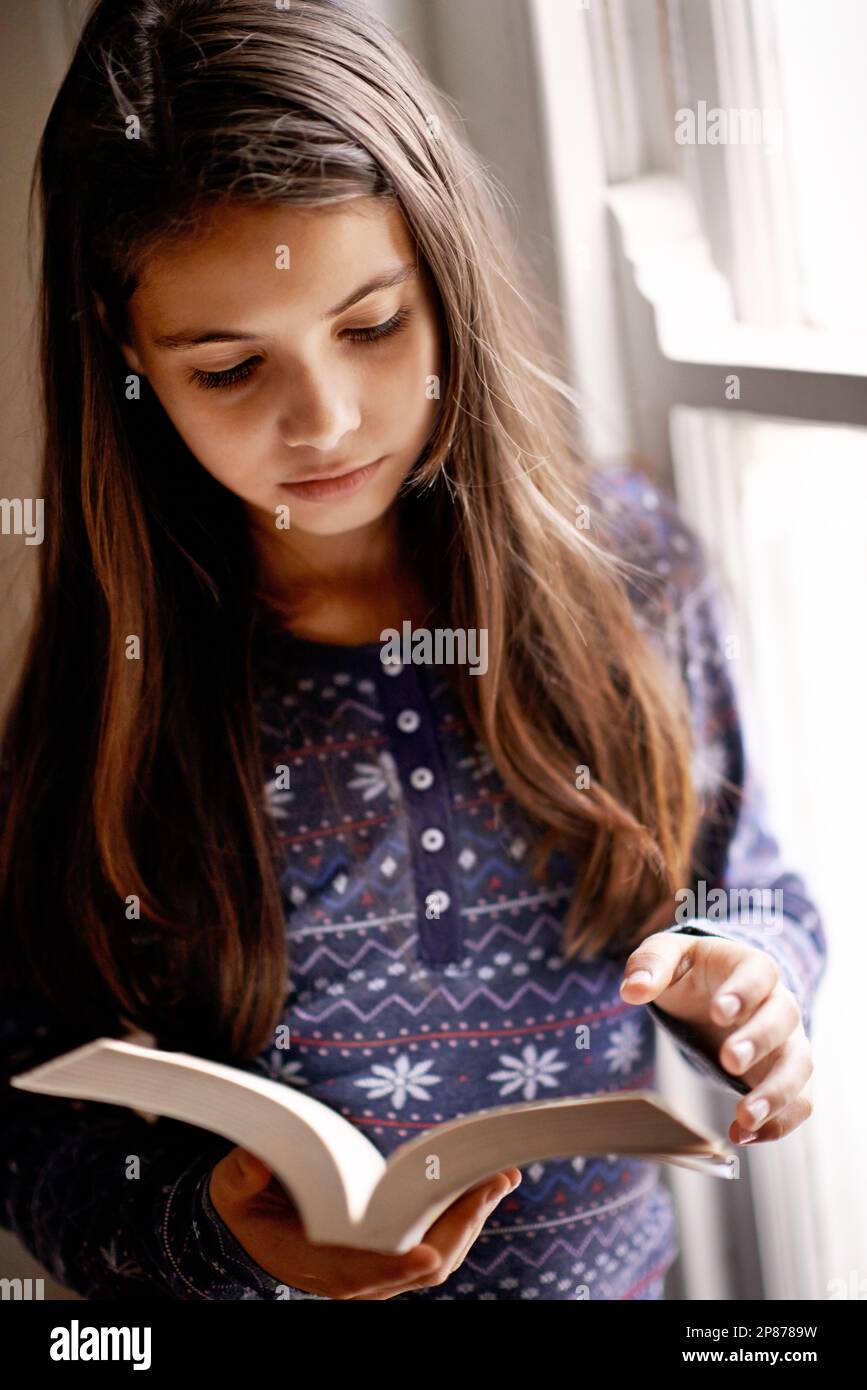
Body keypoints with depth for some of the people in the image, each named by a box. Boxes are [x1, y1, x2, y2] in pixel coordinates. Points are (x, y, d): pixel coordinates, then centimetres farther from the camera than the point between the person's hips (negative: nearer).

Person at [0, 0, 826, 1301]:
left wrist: (742, 987, -20)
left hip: (611, 1261, 2)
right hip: (260, 1289, -2)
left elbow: (753, 894, 0)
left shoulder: (628, 563, -12)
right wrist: (210, 1232, -30)